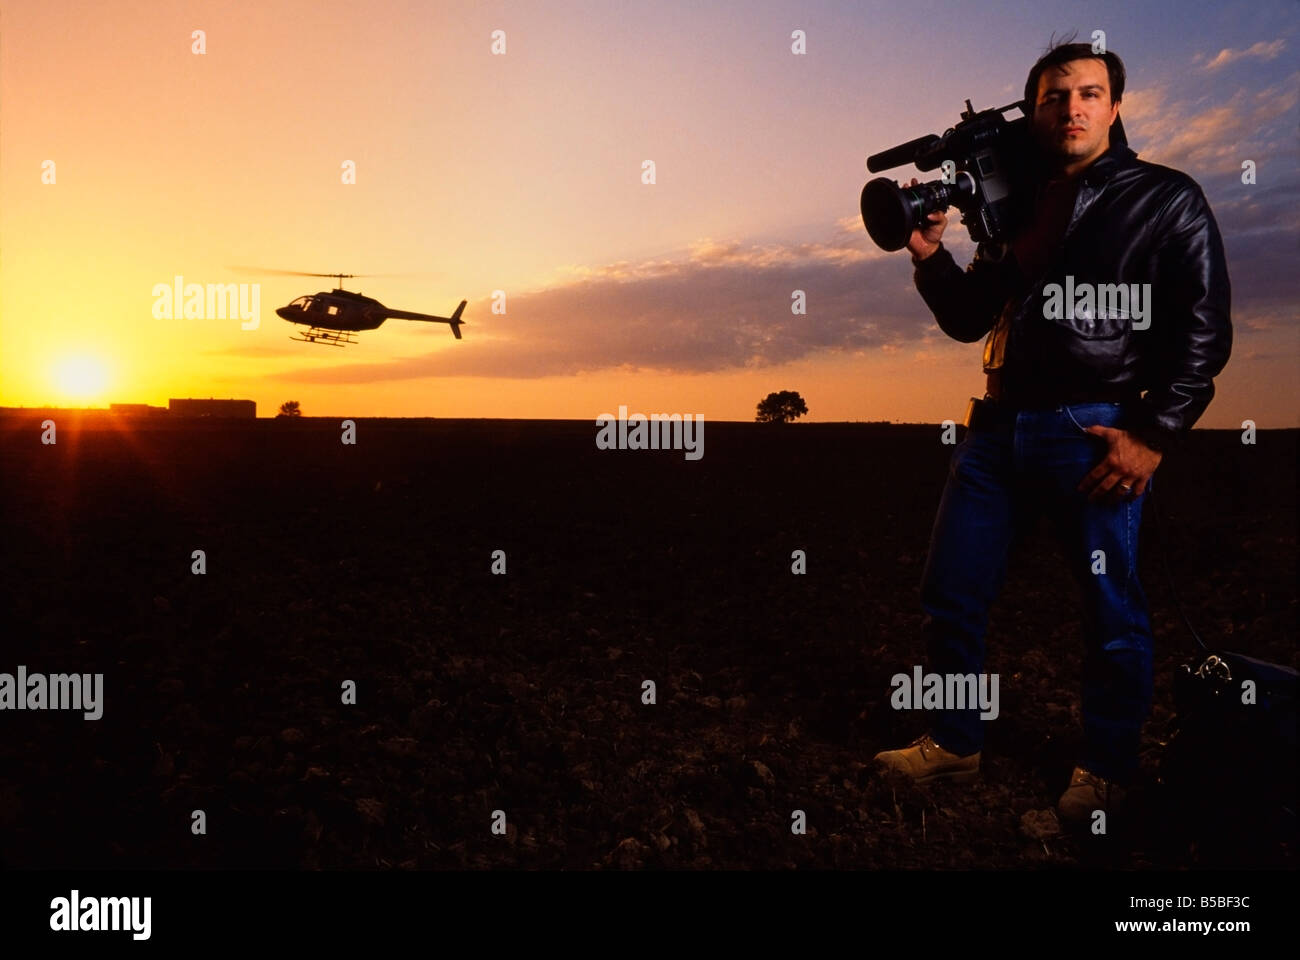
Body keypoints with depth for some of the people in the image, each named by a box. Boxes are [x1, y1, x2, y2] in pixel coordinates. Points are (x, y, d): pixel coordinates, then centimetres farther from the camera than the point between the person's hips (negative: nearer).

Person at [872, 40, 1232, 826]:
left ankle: (1108, 770, 24)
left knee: (1112, 613, 6)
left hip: (1094, 431, -4)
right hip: (999, 427, 5)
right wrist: (932, 255, 2)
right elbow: (968, 320, 18)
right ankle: (956, 745, 23)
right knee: (952, 598, 6)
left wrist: (1155, 436, -10)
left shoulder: (1166, 199, 4)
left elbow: (1203, 332, -2)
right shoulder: (1017, 206, 18)